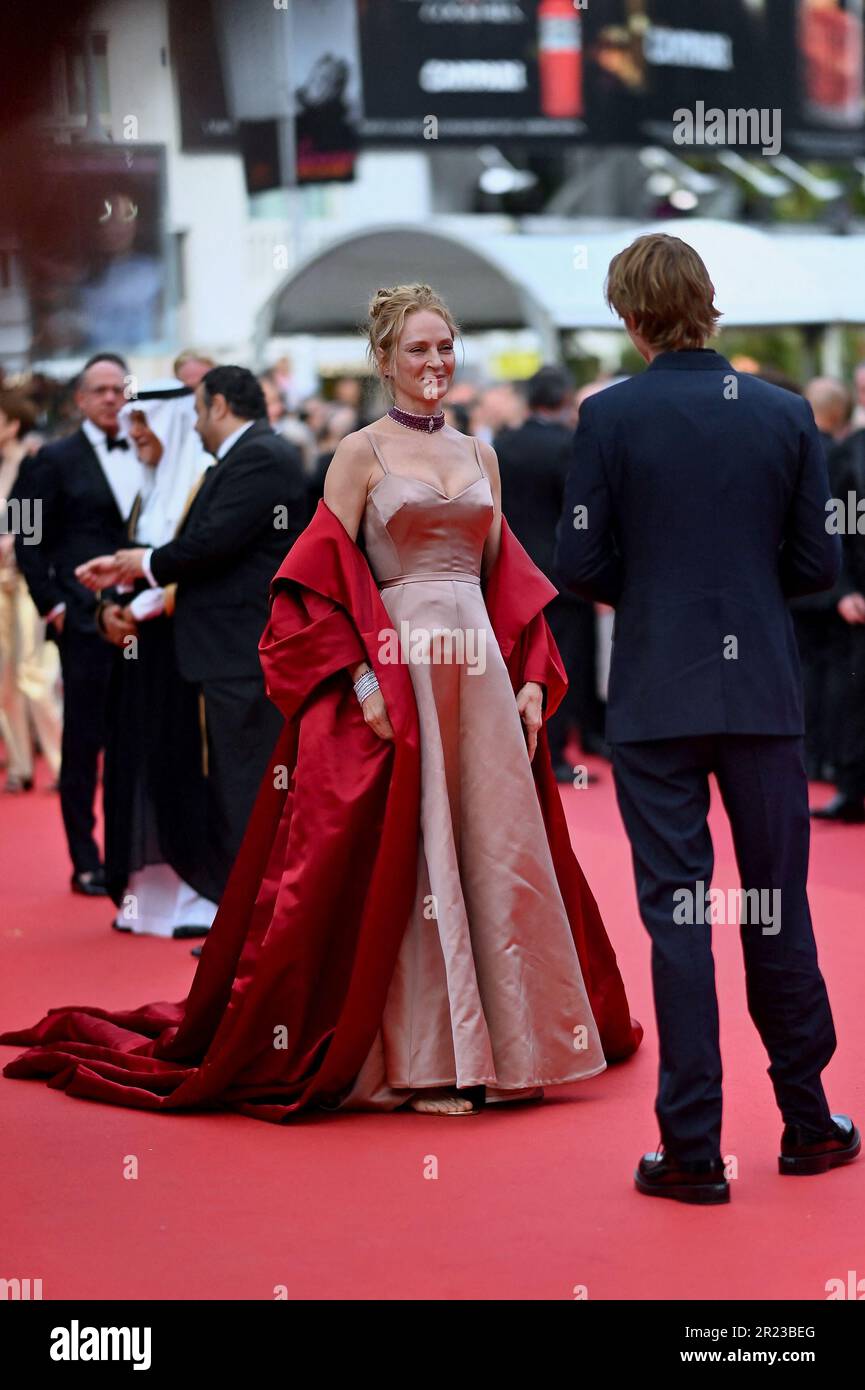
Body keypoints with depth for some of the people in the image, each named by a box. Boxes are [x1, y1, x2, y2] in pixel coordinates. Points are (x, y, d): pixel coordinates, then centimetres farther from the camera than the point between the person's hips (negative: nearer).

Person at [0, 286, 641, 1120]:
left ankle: (503, 1047, 16)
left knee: (496, 855, 6)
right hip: (395, 670, -5)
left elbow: (505, 579, 16)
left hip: (481, 672, 5)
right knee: (403, 865, -2)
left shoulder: (478, 455, 15)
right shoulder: (362, 452, 0)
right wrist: (362, 681, -16)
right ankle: (417, 1061, 5)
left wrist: (530, 679, 6)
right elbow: (325, 579, -6)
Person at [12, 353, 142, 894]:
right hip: (85, 622, -3)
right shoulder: (56, 460, 3)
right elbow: (28, 542, 1)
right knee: (84, 743, 1)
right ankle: (87, 863, 8)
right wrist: (53, 606, -6)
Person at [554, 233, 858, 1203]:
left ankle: (692, 1150, 4)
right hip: (763, 690, 2)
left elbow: (580, 563, -8)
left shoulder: (610, 415, -8)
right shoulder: (785, 413, 0)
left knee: (674, 914, 2)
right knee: (777, 906, 13)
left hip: (657, 695, -2)